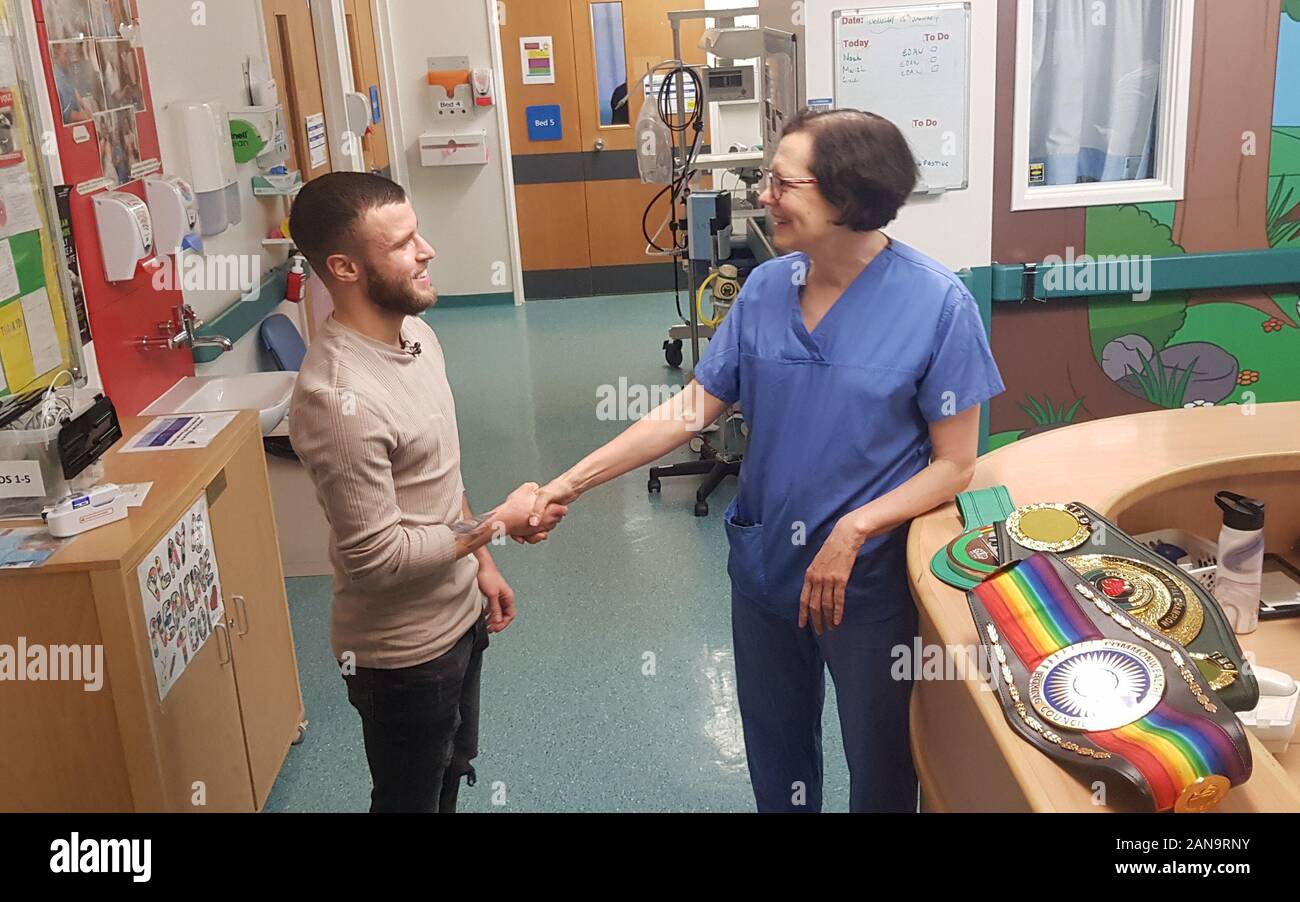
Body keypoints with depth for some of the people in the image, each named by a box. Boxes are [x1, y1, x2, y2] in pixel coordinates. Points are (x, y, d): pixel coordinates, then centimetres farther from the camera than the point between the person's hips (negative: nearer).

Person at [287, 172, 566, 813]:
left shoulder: (415, 333, -2)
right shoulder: (341, 399, -31)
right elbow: (377, 556, -27)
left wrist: (481, 563, 13)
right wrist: (499, 524, -19)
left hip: (456, 618, 8)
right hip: (402, 651, -8)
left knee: (451, 776, 29)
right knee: (411, 798, 16)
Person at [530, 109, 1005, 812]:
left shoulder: (937, 304, -18)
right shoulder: (765, 289, -5)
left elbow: (954, 465, -13)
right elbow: (692, 409, -2)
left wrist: (853, 529, -26)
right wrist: (570, 483, -7)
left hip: (870, 577, -4)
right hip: (764, 564, 4)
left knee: (879, 764, 17)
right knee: (774, 754, 23)